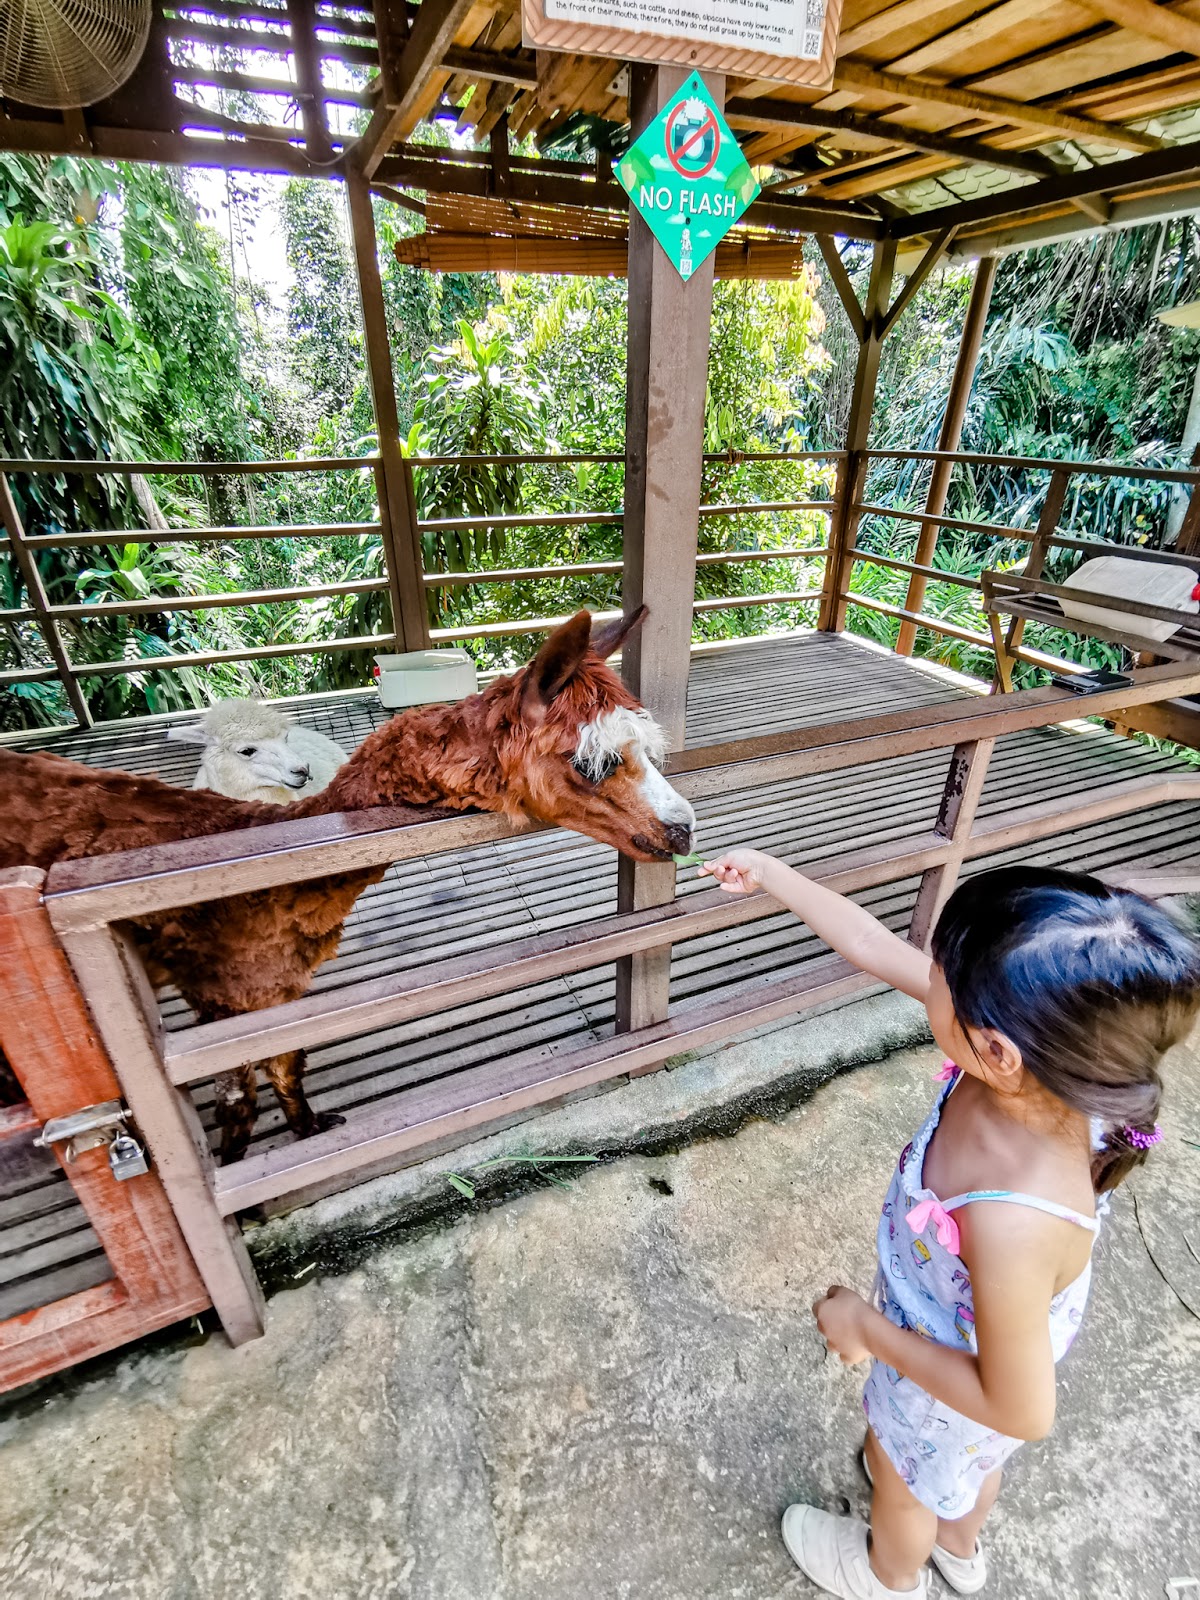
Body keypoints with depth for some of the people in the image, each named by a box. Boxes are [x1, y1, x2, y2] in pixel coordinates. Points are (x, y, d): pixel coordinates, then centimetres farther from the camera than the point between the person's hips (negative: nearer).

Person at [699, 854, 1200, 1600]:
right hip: (980, 1332, 5)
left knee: (904, 1474, 31)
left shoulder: (1011, 1225, -49)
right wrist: (771, 873, -16)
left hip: (954, 1385, -5)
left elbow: (1021, 1410, -31)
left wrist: (867, 1329, -21)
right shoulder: (1032, 1061, -32)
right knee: (971, 1463, 38)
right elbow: (874, 947, -23)